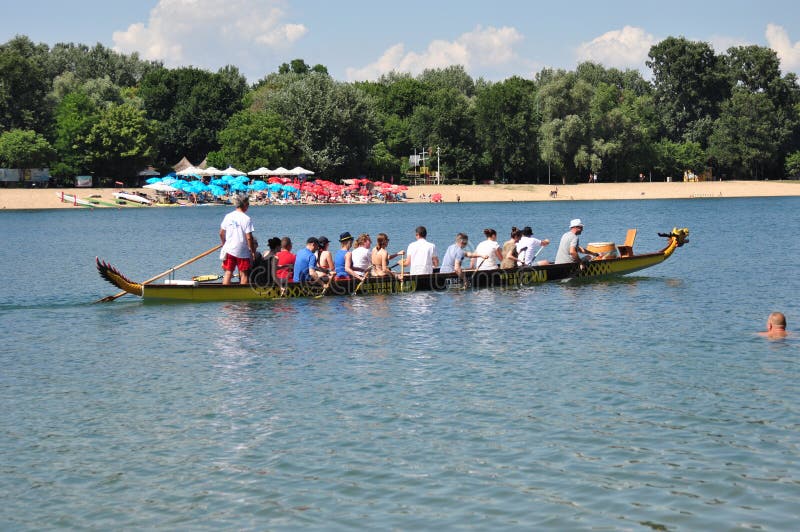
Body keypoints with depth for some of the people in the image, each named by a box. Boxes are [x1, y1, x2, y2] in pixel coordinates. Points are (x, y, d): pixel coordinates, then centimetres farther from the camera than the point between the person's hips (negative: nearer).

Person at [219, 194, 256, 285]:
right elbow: (249, 237, -14)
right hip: (242, 251, -4)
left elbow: (221, 233, 8)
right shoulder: (246, 219, -12)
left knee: (228, 273, 7)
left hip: (229, 249, 4)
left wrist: (224, 245, 24)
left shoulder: (228, 216, 3)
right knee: (243, 274, 6)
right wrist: (253, 251, -5)